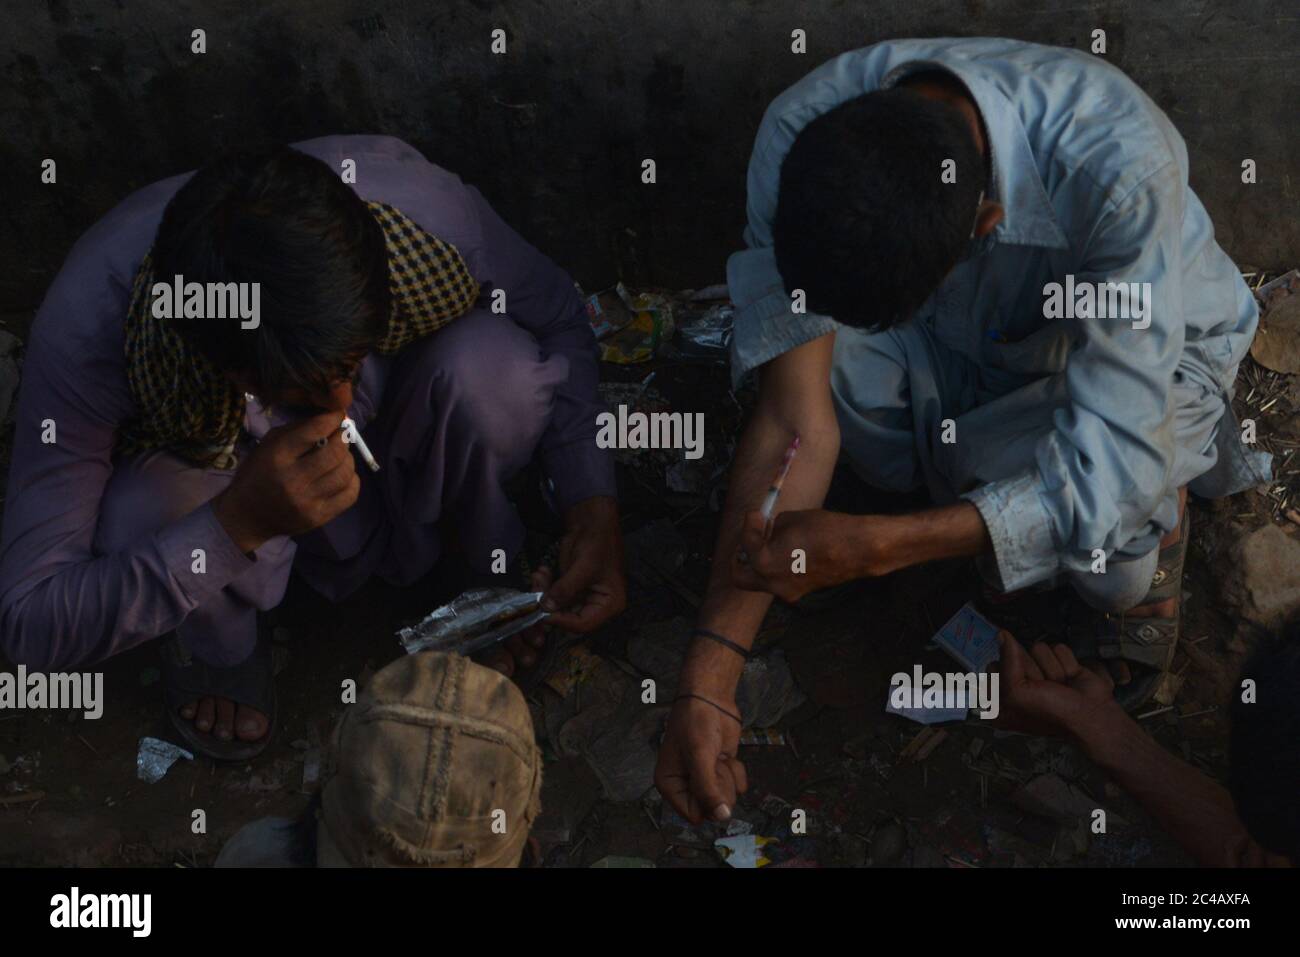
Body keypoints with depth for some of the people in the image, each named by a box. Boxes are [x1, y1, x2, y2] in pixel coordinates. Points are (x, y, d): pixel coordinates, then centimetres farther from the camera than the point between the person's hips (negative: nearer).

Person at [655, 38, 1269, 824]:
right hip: (965, 351, 4)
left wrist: (874, 547, -44)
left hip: (1155, 349, -3)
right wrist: (709, 677, -34)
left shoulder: (1119, 162, -42)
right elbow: (793, 424, -29)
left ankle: (1150, 548, 3)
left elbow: (1116, 458, -38)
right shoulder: (801, 140, -31)